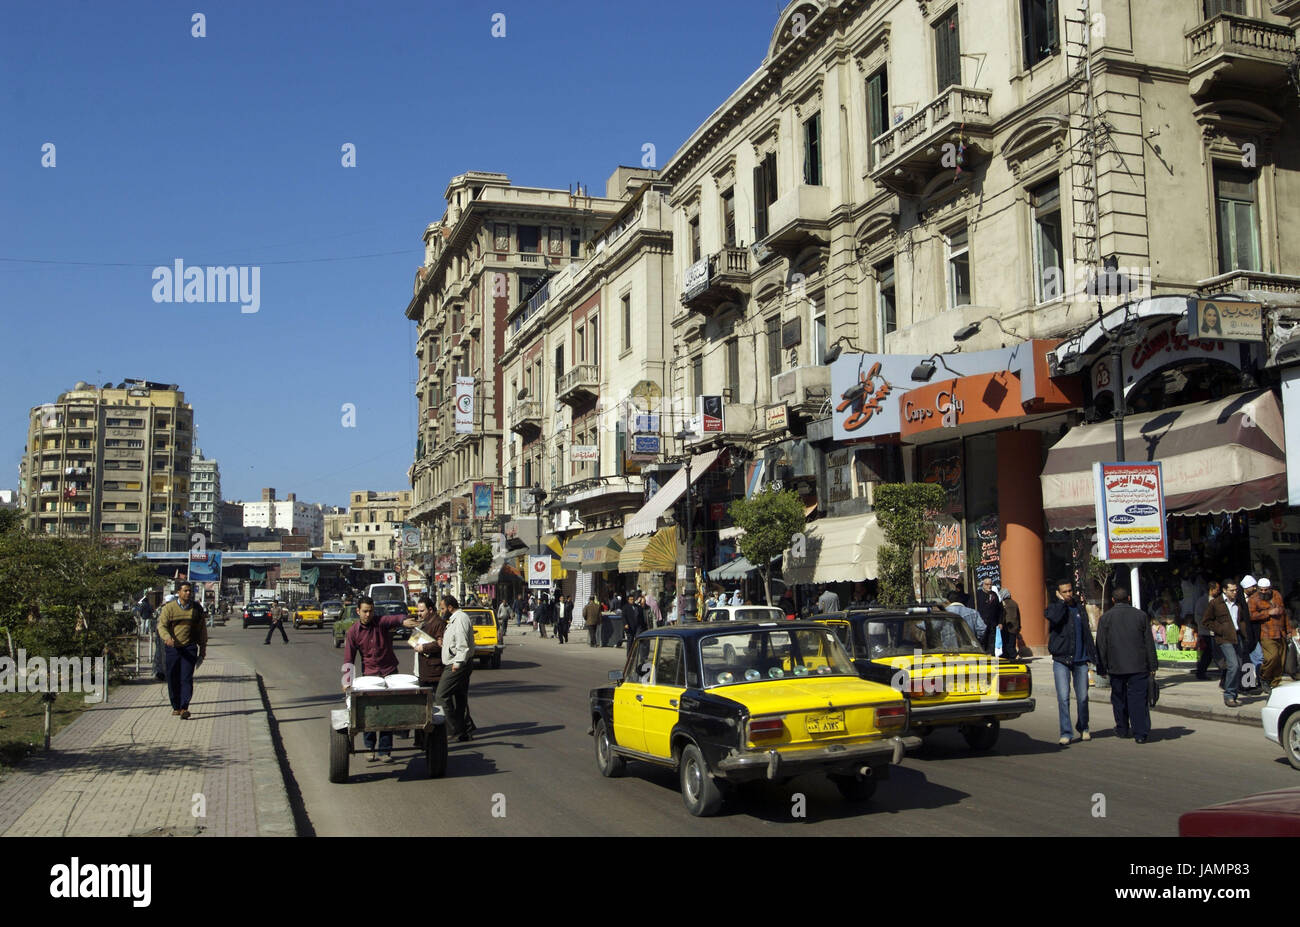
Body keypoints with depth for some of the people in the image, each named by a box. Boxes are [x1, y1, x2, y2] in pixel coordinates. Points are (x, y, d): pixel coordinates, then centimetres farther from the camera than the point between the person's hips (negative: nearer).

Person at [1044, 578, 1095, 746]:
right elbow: (1053, 618, -24)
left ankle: (1083, 728, 26)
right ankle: (1065, 733, -4)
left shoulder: (1079, 608, 13)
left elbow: (1087, 633, 18)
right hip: (1061, 660, -3)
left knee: (1082, 697, 6)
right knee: (1063, 697, -8)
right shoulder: (1055, 607, 1)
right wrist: (1061, 601, -12)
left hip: (1080, 660, 3)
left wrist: (1093, 655, 13)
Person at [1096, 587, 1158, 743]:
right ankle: (1141, 733, -5)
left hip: (1116, 666, 0)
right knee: (1138, 699, 0)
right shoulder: (1140, 615, 1)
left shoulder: (1105, 618, -1)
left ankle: (1122, 729, 24)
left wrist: (1102, 668, 7)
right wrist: (1152, 666, 8)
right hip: (1139, 666, 0)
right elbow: (1149, 642, 3)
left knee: (1119, 698, 14)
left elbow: (1101, 645, 1)